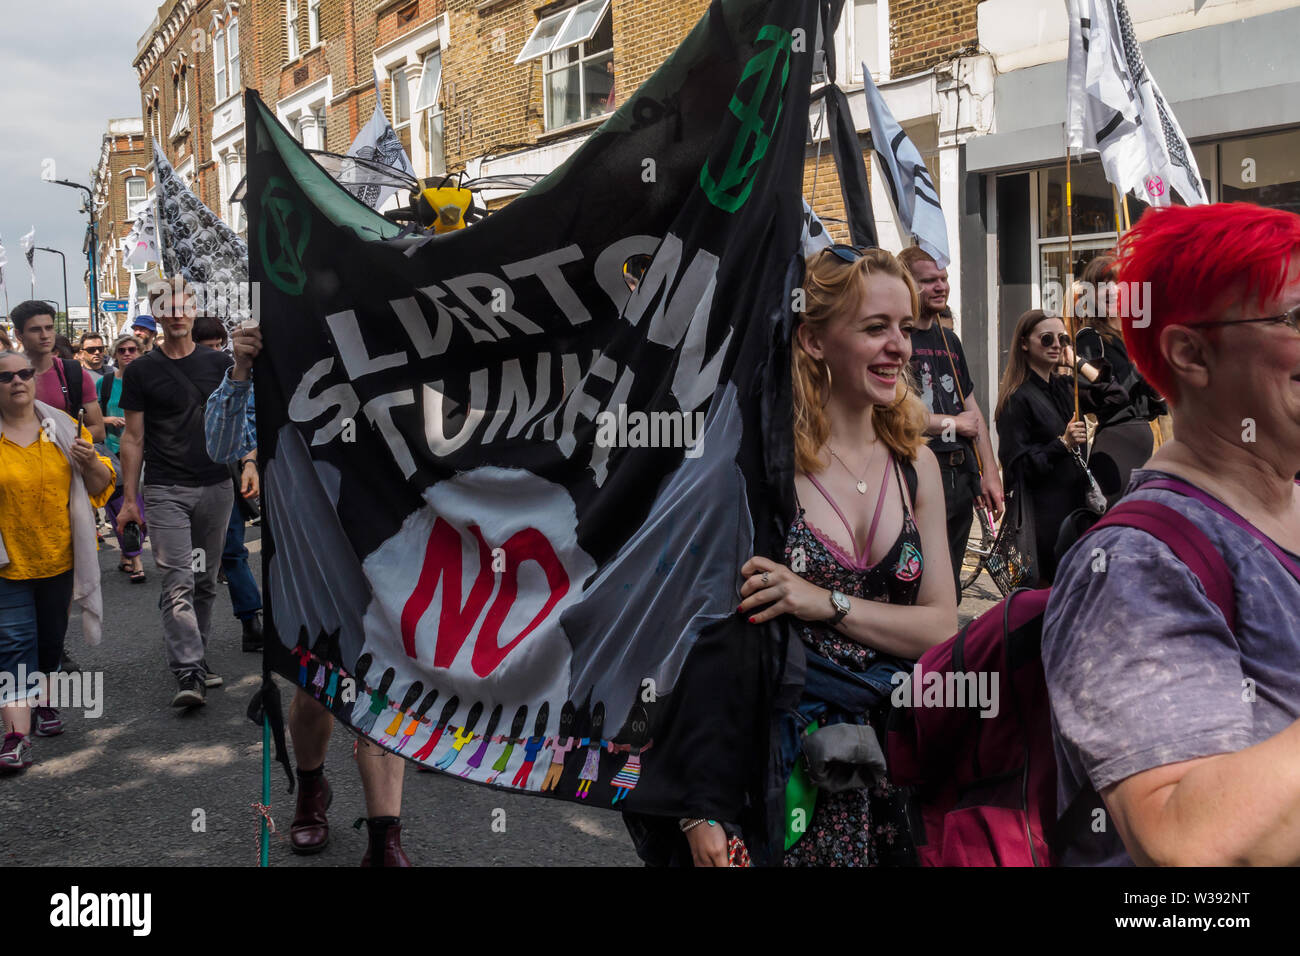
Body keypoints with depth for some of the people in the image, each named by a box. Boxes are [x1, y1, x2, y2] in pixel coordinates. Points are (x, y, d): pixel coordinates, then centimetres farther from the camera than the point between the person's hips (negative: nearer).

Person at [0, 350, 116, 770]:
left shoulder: (64, 428, 2)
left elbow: (101, 486, 5)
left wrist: (91, 462, -15)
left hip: (59, 558, 3)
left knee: (50, 639, 17)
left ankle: (42, 702, 37)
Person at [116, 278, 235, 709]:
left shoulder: (219, 363, 8)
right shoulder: (141, 371, 2)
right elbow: (133, 438, 4)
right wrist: (129, 499, 1)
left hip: (216, 487, 3)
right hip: (165, 490, -2)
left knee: (205, 581, 11)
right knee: (178, 583, -10)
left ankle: (197, 659, 24)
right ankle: (188, 674, -13)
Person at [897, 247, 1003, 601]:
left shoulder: (949, 339, 18)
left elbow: (972, 410, 20)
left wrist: (989, 473, 13)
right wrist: (952, 423, -6)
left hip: (962, 477, 8)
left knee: (950, 591, 15)